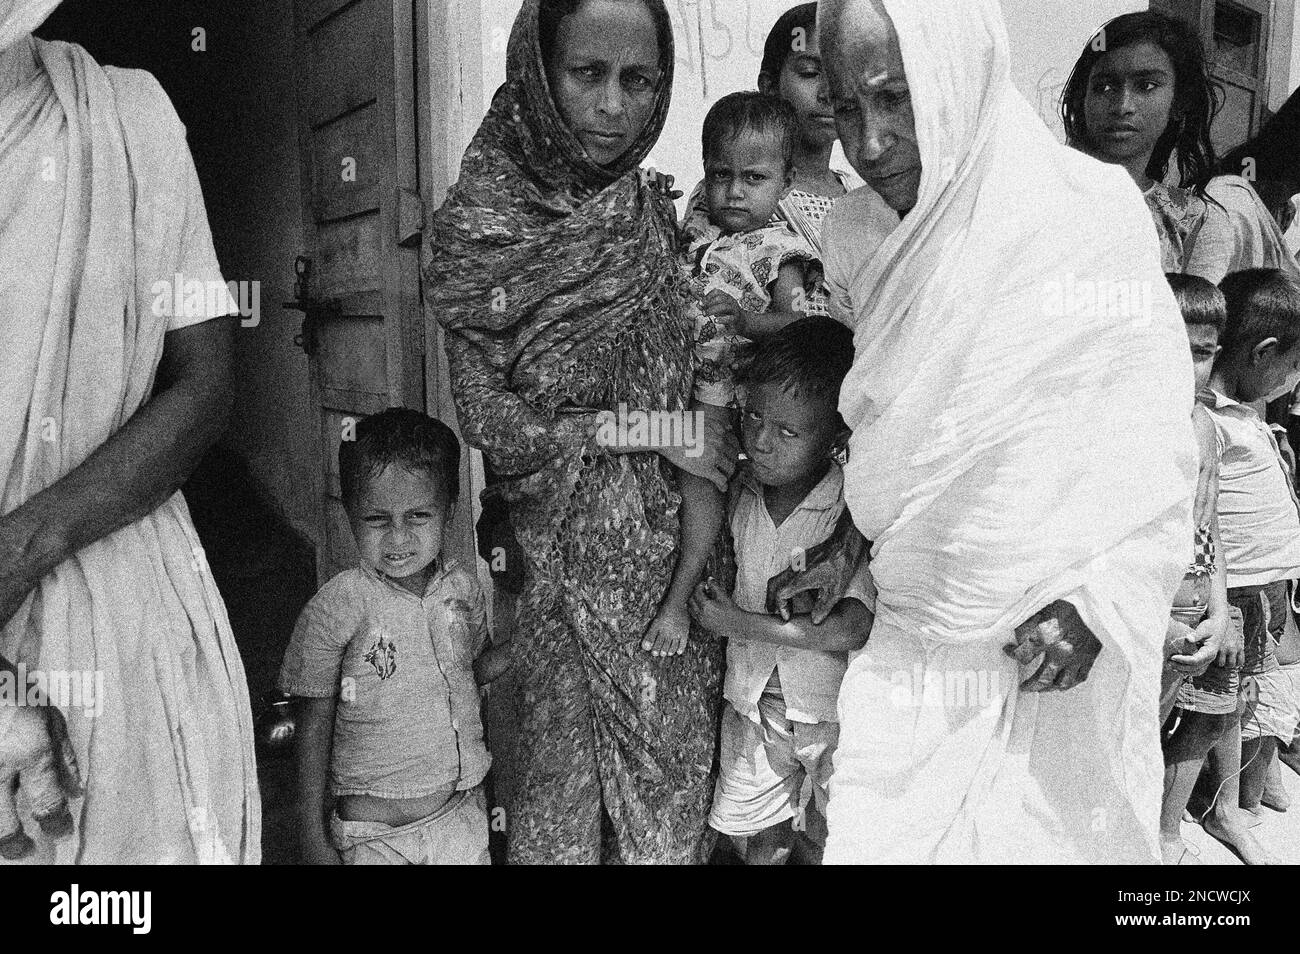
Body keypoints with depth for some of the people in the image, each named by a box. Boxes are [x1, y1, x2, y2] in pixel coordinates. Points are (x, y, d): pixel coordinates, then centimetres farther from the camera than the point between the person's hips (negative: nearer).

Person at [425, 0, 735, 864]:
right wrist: (645, 430, -13)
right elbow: (488, 418, -9)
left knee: (675, 773, 13)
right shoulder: (481, 223, -8)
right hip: (565, 557, -3)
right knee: (566, 772, 9)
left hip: (674, 547, 4)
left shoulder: (655, 209, 3)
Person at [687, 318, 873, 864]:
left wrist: (737, 622, -23)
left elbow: (851, 631, -30)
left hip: (834, 711, -4)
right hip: (752, 701, 4)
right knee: (755, 842, 17)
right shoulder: (740, 493, -5)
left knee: (829, 844, 16)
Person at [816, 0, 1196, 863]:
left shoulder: (1090, 210, -13)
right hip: (907, 652, 4)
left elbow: (1157, 435, -10)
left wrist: (1100, 601, -18)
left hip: (1059, 656, -3)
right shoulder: (853, 231, 0)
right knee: (873, 837, 8)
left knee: (1053, 837, 10)